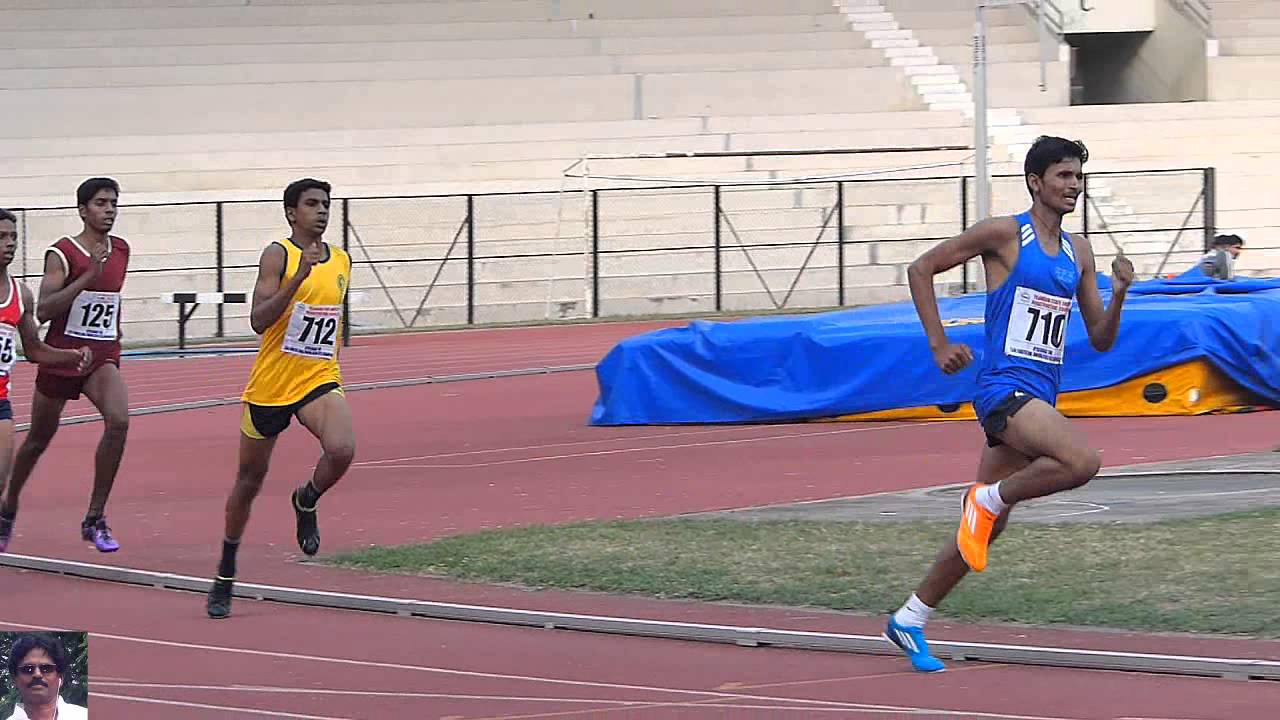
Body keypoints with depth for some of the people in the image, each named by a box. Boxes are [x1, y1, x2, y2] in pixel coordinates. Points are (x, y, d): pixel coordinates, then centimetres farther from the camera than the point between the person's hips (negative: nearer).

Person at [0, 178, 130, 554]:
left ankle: (95, 519, -16)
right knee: (39, 438, 12)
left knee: (118, 420, -23)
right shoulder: (62, 254, -14)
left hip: (102, 356, 3)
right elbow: (43, 311, -25)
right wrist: (88, 276, -30)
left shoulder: (120, 250, 5)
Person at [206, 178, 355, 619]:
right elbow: (258, 320, -21)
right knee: (250, 479, 10)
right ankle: (225, 576, 27)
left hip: (319, 381, 3)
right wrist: (299, 276, -29)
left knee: (341, 449, -28)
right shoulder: (279, 255, -9)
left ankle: (307, 501, 7)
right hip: (270, 384, -3)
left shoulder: (341, 262, 8)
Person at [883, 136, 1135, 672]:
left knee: (986, 525, 10)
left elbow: (1101, 340, 16)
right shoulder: (1004, 235, -6)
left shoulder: (1078, 253, 14)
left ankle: (908, 622, 20)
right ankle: (987, 500, -6)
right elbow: (920, 269, -2)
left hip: (1040, 397, 8)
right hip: (1005, 386, -8)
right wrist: (939, 346, -8)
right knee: (1082, 462, -29)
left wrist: (1119, 295, -4)